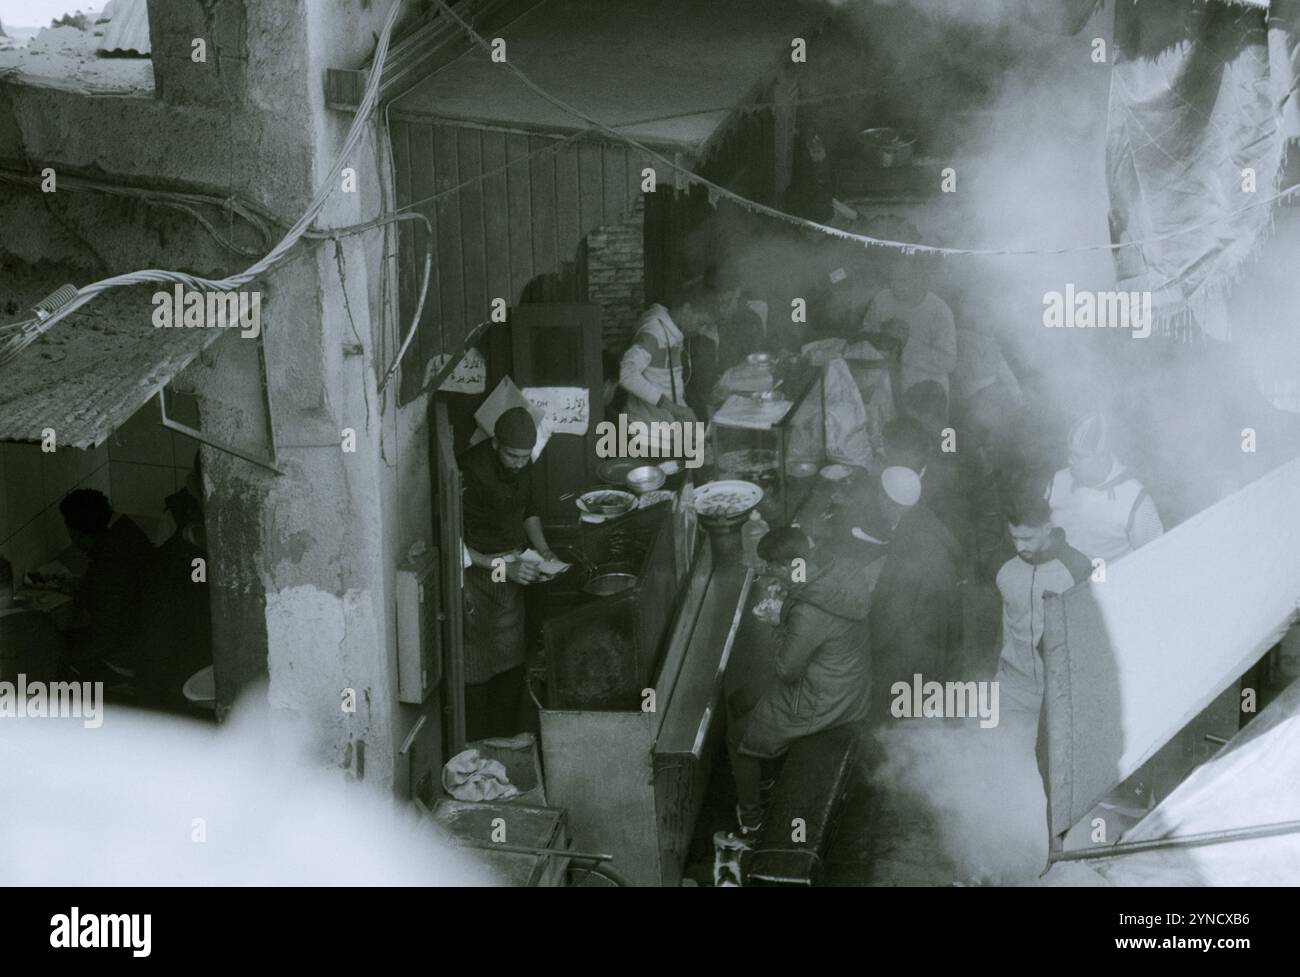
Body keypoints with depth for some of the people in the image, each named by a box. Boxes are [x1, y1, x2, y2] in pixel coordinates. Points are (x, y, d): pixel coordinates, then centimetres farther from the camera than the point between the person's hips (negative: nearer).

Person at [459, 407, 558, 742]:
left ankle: (506, 739, 25)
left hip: (511, 568, 7)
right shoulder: (471, 471, -24)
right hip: (476, 566, -7)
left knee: (512, 663, 13)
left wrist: (542, 548, 5)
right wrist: (502, 566, -25)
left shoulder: (522, 464, -1)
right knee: (476, 668, -2)